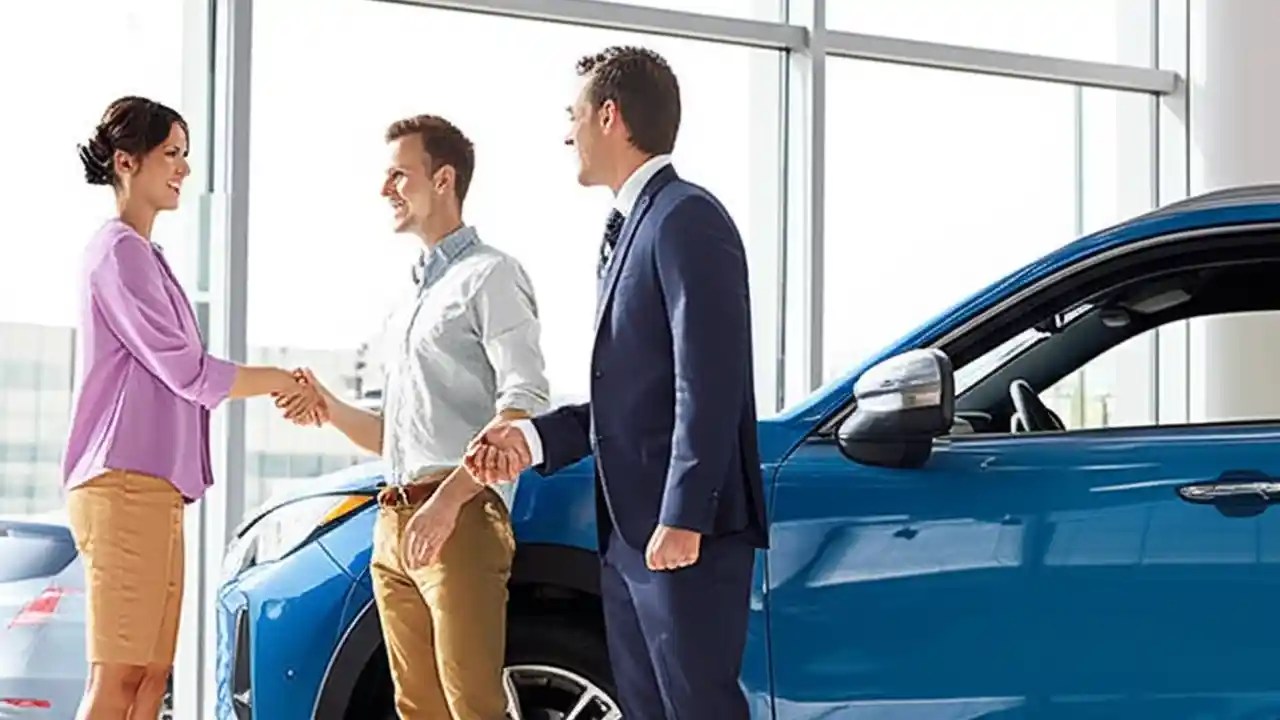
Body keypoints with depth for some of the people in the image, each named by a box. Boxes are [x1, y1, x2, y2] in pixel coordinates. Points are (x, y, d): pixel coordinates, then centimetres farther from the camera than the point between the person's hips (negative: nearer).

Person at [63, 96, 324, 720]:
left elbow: (180, 376, 19)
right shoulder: (119, 253, -9)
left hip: (155, 490, 10)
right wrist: (281, 381, -1)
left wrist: (279, 389, 8)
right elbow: (186, 372, -13)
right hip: (125, 487, -10)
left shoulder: (145, 256, 20)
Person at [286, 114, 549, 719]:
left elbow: (524, 407, -14)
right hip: (395, 527, 8)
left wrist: (448, 499, -22)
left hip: (460, 521, -8)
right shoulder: (411, 299, 25)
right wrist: (330, 410, 8)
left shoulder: (489, 276, -1)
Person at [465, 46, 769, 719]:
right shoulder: (630, 227, 19)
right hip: (629, 534, 10)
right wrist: (537, 437, 8)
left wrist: (683, 518, -22)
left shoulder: (686, 219, -11)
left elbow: (708, 384, -19)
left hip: (684, 531, -10)